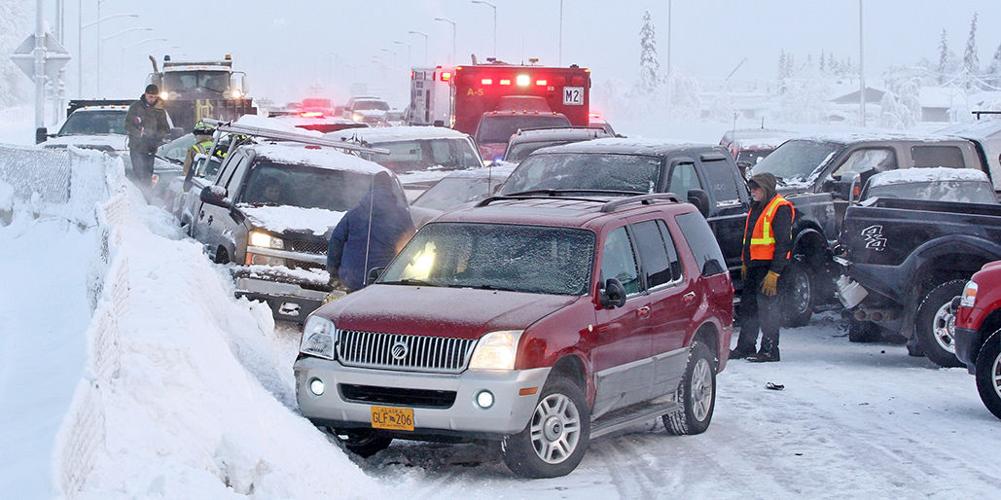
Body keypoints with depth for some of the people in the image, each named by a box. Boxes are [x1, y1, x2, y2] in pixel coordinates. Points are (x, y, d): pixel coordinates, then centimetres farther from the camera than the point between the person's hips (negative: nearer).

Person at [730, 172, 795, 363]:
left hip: (769, 266, -10)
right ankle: (745, 347, 20)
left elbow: (783, 243, -17)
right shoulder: (756, 208, 18)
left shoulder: (781, 209, -12)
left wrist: (774, 272, -21)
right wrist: (745, 263, 24)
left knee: (768, 307, -7)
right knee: (748, 305, 12)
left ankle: (769, 350, -2)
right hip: (754, 265, 10)